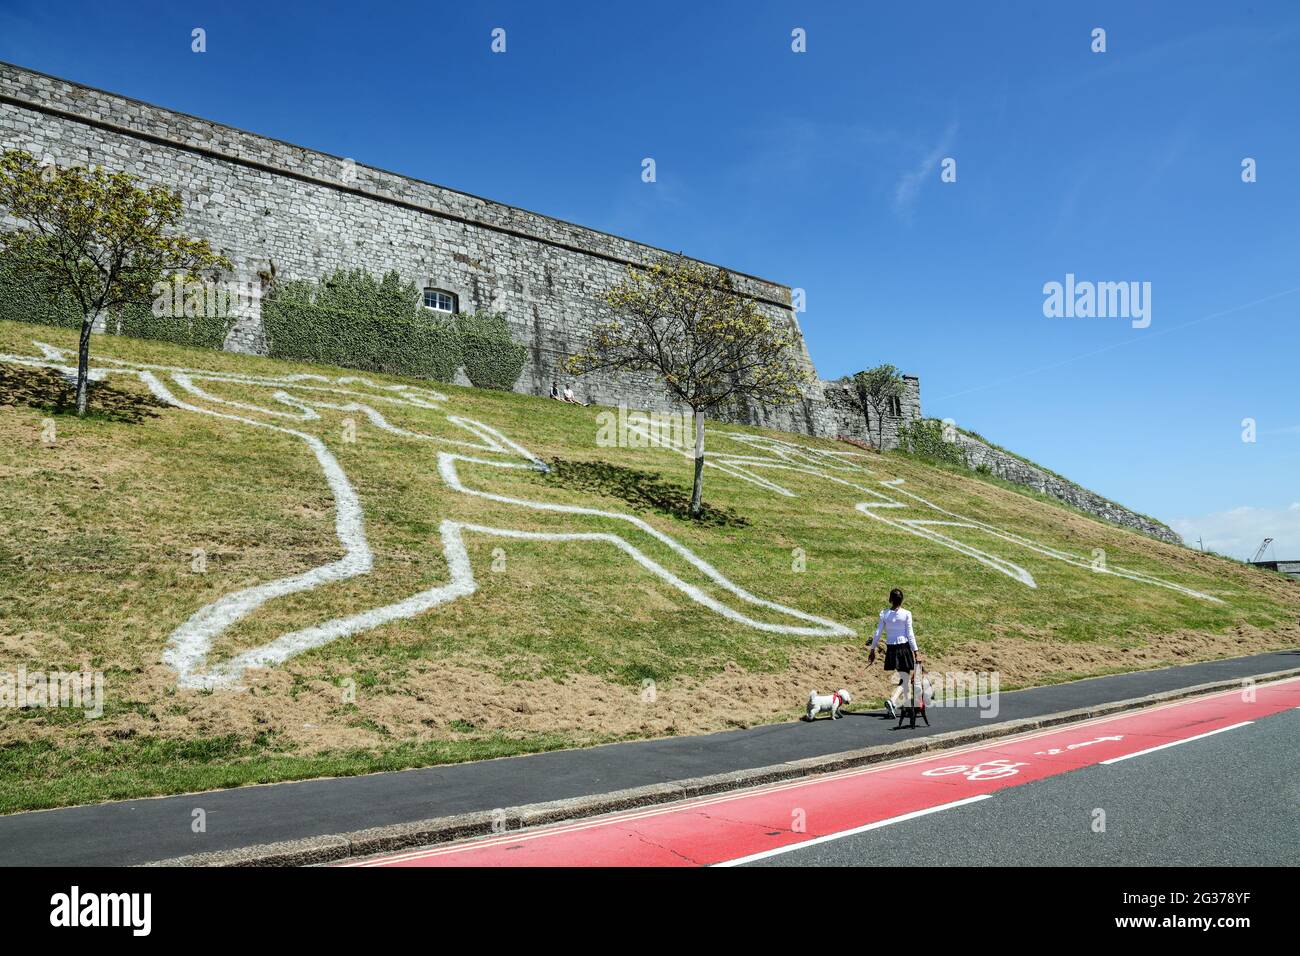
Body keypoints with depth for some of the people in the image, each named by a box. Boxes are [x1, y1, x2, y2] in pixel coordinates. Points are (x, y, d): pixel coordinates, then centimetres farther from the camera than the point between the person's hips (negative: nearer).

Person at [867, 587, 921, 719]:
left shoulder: (884, 613, -1)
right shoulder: (906, 614, -8)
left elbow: (877, 633, -1)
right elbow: (910, 634, -7)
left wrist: (872, 650, 7)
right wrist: (916, 651, 0)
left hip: (890, 649, 4)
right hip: (904, 647, -4)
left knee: (905, 678, 20)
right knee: (905, 680, 2)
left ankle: (910, 707, 30)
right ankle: (892, 701, -21)